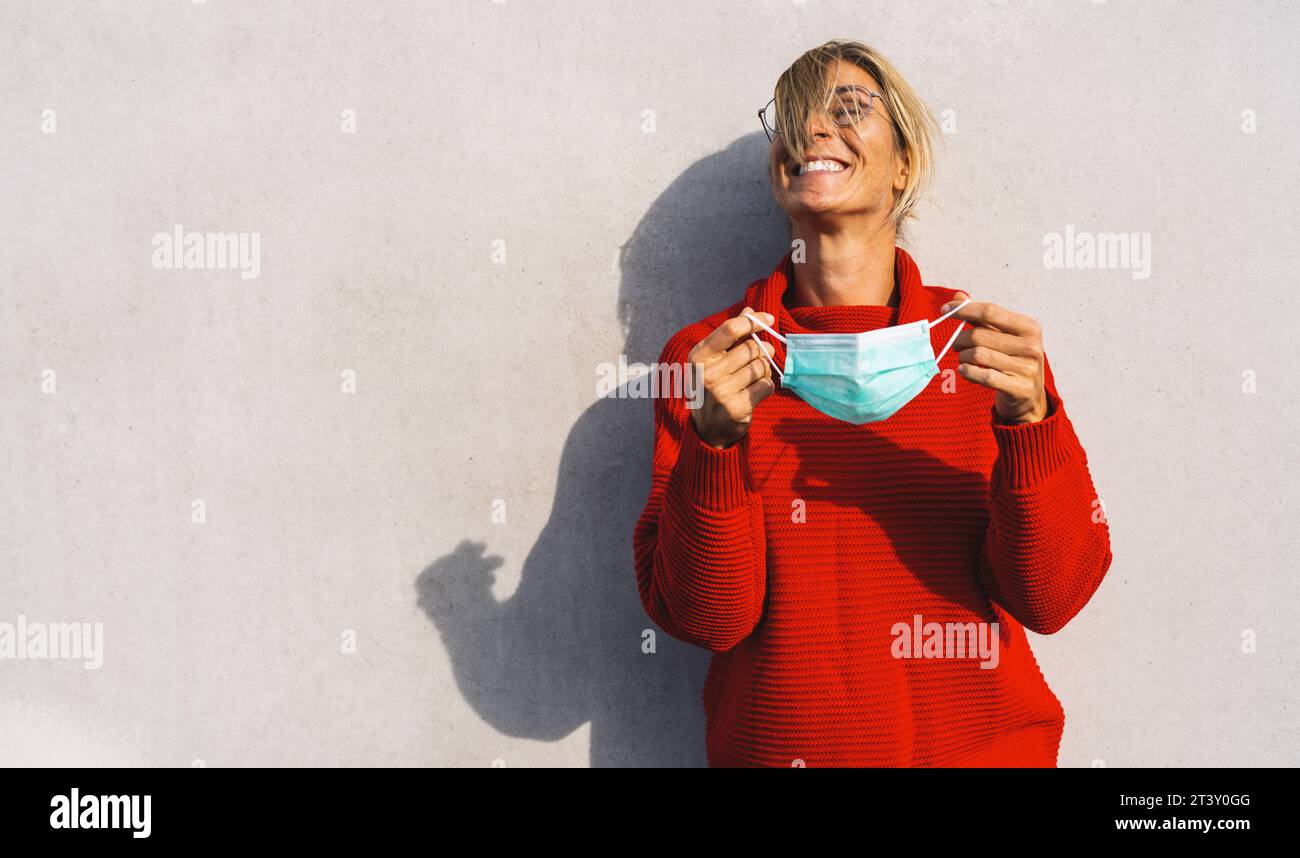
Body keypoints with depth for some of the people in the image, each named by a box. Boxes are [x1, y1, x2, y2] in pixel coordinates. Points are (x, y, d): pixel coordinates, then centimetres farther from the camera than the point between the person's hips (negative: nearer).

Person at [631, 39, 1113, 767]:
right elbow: (708, 617, -10)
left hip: (983, 745, 1)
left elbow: (1052, 599, -9)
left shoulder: (980, 345, -3)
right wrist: (717, 439, -24)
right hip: (777, 746, -1)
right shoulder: (705, 358, -5)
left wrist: (1026, 422, -22)